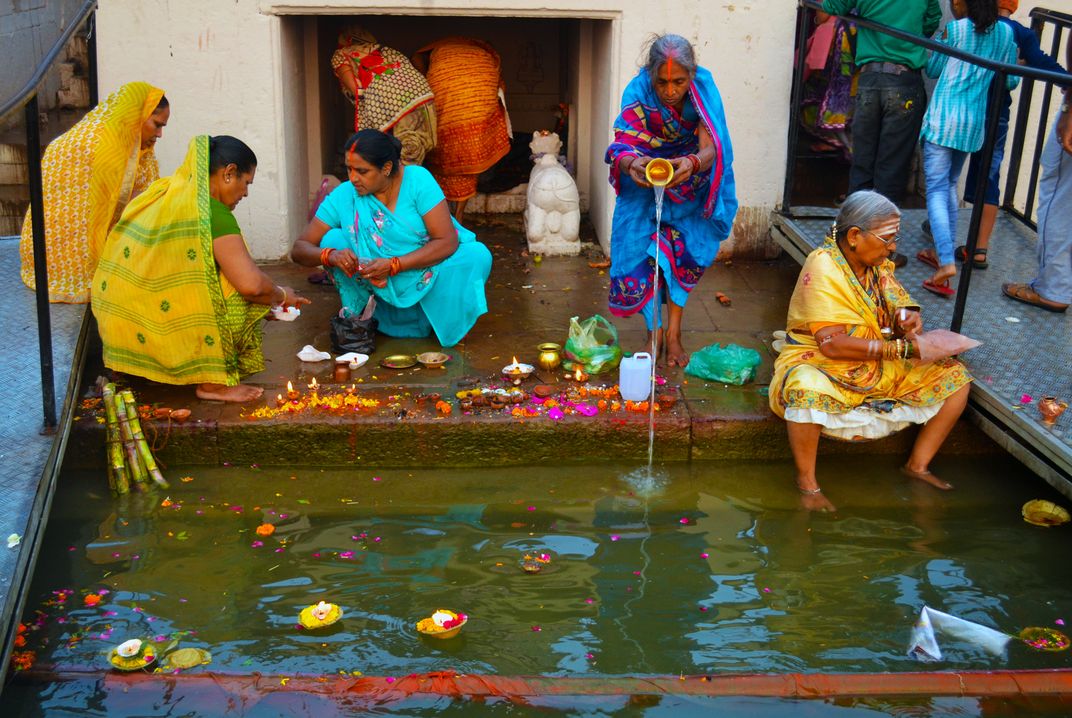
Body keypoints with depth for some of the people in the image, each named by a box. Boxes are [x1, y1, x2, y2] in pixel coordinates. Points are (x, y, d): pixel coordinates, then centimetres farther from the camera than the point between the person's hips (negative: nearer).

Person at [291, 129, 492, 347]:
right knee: (333, 238, -20)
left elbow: (448, 241, -22)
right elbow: (299, 249, -10)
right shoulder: (343, 196, -11)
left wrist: (392, 265, -31)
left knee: (478, 256, -28)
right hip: (379, 285, 1)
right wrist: (330, 256, -34)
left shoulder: (417, 179, -17)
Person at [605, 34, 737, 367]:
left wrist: (693, 163, -58)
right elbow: (622, 146, -35)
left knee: (683, 250, -6)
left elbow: (709, 149, -35)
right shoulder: (638, 91, -28)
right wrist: (631, 163, -59)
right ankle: (655, 331, 6)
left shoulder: (703, 89, -27)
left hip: (691, 179, 0)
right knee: (642, 249, -9)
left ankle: (674, 334, 4)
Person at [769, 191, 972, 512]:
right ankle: (807, 482, -21)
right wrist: (899, 349, -26)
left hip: (880, 370, 8)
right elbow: (832, 343, -27)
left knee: (954, 376, -3)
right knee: (807, 389, -42)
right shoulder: (822, 267, -20)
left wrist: (907, 318, -14)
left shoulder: (879, 265, 4)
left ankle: (918, 465, 7)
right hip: (820, 365, -7)